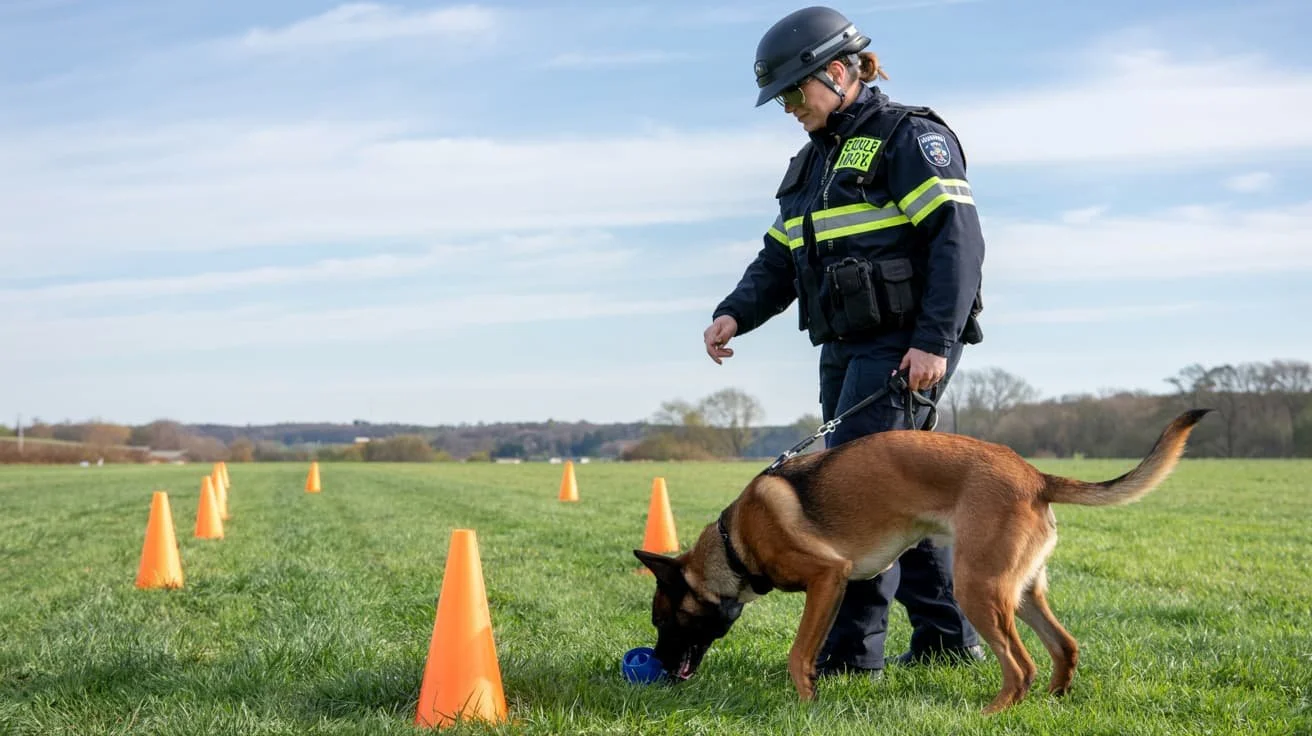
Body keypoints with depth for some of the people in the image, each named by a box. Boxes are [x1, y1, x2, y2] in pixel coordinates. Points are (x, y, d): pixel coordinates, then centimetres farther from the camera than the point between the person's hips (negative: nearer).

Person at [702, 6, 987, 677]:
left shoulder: (909, 138, -7)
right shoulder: (812, 162, 20)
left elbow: (958, 240, -15)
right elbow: (779, 260, 17)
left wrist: (935, 341, -23)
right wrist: (734, 315, -1)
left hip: (906, 348, -9)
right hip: (846, 350, 9)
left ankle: (853, 646, -9)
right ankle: (947, 635, 19)